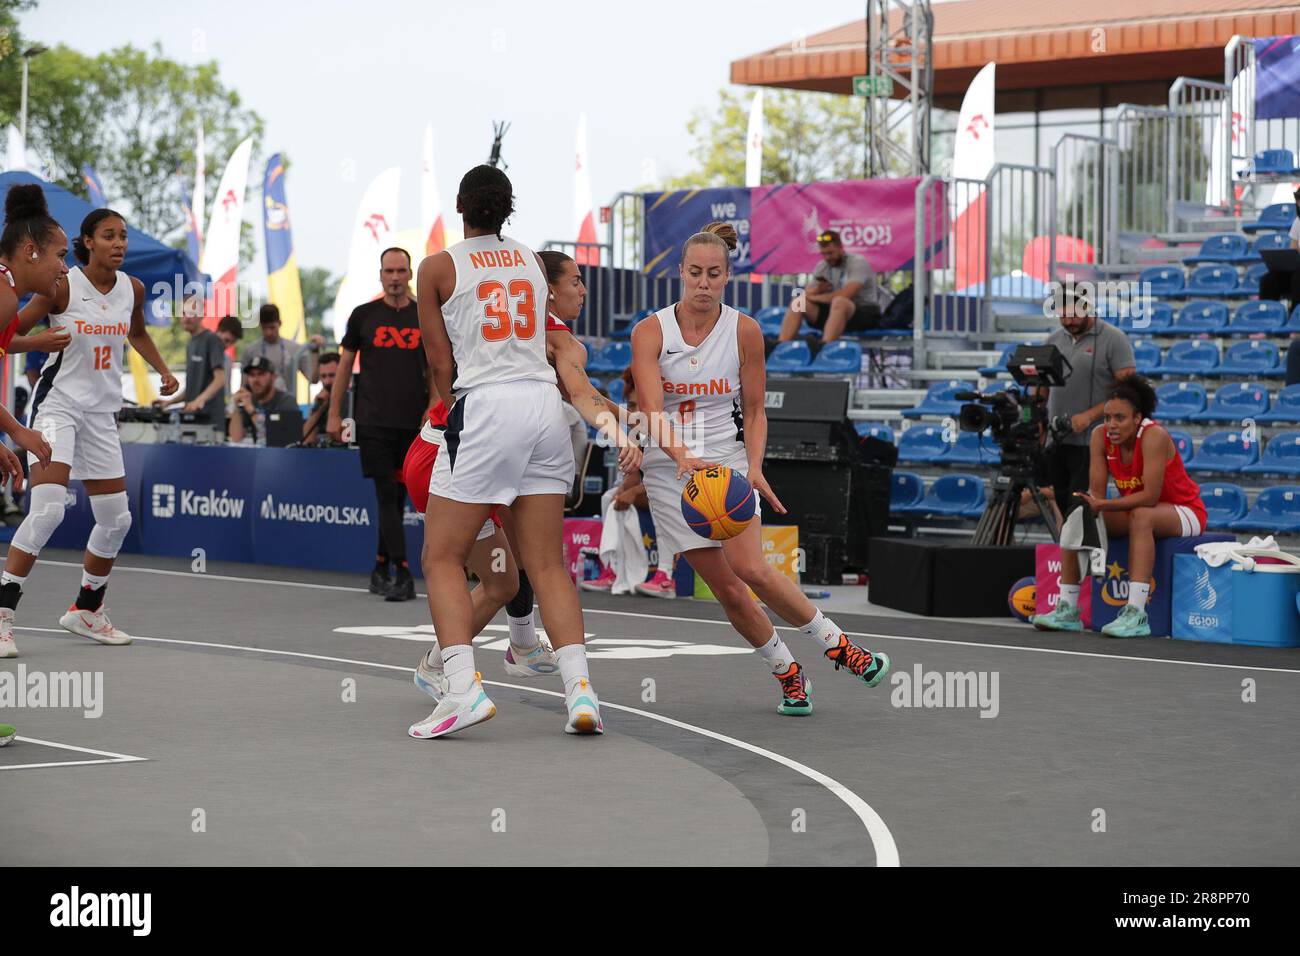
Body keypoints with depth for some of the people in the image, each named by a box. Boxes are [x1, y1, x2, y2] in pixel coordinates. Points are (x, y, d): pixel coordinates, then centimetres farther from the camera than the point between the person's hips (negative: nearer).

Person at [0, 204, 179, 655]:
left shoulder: (132, 288, 3)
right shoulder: (62, 286, -12)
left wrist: (163, 370, 13)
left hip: (101, 412, 6)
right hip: (58, 402, -6)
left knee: (116, 519, 8)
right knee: (48, 508, -22)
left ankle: (86, 609, 28)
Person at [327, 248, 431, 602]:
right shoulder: (364, 316, 5)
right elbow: (345, 365, 9)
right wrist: (334, 414, 5)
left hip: (412, 423, 2)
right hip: (374, 421, -2)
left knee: (397, 497, 8)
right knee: (387, 495, -9)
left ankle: (381, 567, 21)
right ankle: (401, 572, -15)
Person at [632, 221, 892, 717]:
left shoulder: (744, 330, -3)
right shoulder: (650, 332, -7)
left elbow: (754, 411, 4)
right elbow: (651, 410, -19)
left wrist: (755, 467, -13)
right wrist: (683, 456, -36)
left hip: (728, 462, -1)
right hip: (670, 471, 1)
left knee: (750, 568, -22)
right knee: (726, 589, -4)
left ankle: (836, 644, -5)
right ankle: (788, 675, 14)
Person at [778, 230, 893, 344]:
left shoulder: (857, 262, -11)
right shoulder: (822, 267, 10)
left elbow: (845, 295, -24)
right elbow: (808, 294, 8)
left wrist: (815, 298, -14)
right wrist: (818, 290, -16)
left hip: (865, 312, -7)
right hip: (835, 312, 7)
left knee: (839, 302, -39)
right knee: (798, 303, -11)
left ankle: (823, 347, -55)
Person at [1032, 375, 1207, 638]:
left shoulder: (1154, 436, -27)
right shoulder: (1100, 437, -9)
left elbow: (1150, 496, -33)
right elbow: (1097, 493, -10)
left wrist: (1102, 505, -38)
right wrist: (1087, 505, -33)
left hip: (1183, 513, -7)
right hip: (1134, 513, 7)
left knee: (1141, 516, -38)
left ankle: (1136, 614, -44)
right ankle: (1067, 609, -8)